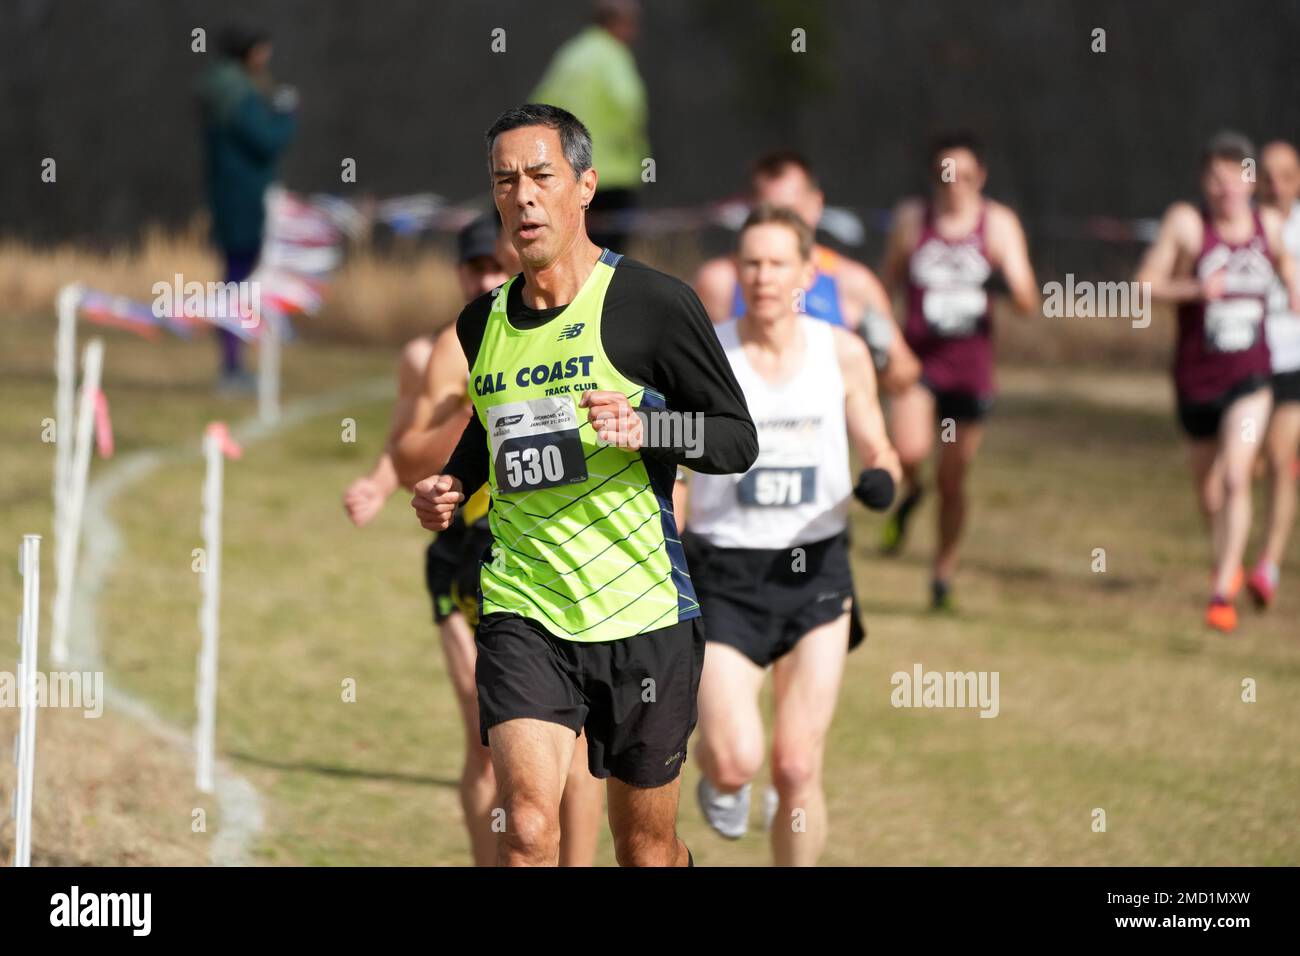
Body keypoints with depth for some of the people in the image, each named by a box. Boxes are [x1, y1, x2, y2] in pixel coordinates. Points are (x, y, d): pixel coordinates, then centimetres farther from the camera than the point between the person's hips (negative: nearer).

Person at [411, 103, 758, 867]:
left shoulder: (654, 303, -5)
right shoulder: (482, 322, 9)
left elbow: (739, 439, -2)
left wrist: (643, 428, -20)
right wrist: (452, 486, 7)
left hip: (644, 615, -2)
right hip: (522, 611, 2)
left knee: (647, 850, 10)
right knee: (529, 832, -18)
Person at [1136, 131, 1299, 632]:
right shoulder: (1186, 222, -10)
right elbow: (1146, 284, -15)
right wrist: (1193, 289, -30)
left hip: (1250, 377, 0)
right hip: (1196, 378, 0)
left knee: (1235, 478, -19)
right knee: (1208, 492, 14)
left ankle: (1222, 594, -19)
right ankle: (1227, 565, 43)